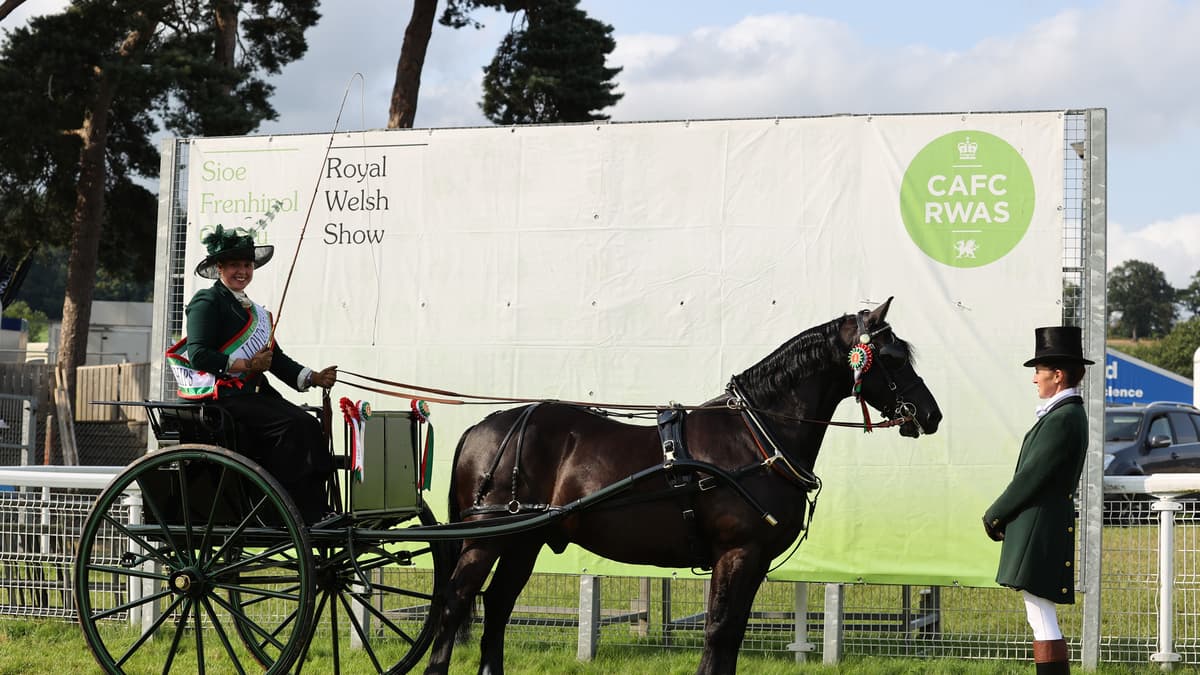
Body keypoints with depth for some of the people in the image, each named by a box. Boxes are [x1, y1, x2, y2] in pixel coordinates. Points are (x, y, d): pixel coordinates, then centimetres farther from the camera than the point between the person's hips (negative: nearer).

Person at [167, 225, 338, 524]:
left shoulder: (254, 310, 26)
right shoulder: (207, 302, -1)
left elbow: (276, 359, 22)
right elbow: (198, 354, -13)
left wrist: (313, 378, 8)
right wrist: (245, 366, -21)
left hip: (256, 392, 8)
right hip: (223, 395, -8)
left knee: (309, 425, -15)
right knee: (291, 424, -26)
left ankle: (319, 515, -22)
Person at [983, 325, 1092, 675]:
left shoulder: (1062, 419, -16)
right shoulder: (1071, 414, 16)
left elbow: (1032, 477, -17)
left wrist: (993, 516, -6)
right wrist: (1004, 515, 10)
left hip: (1040, 534, -10)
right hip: (1046, 529, 10)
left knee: (1043, 620, -9)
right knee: (1042, 620, 13)